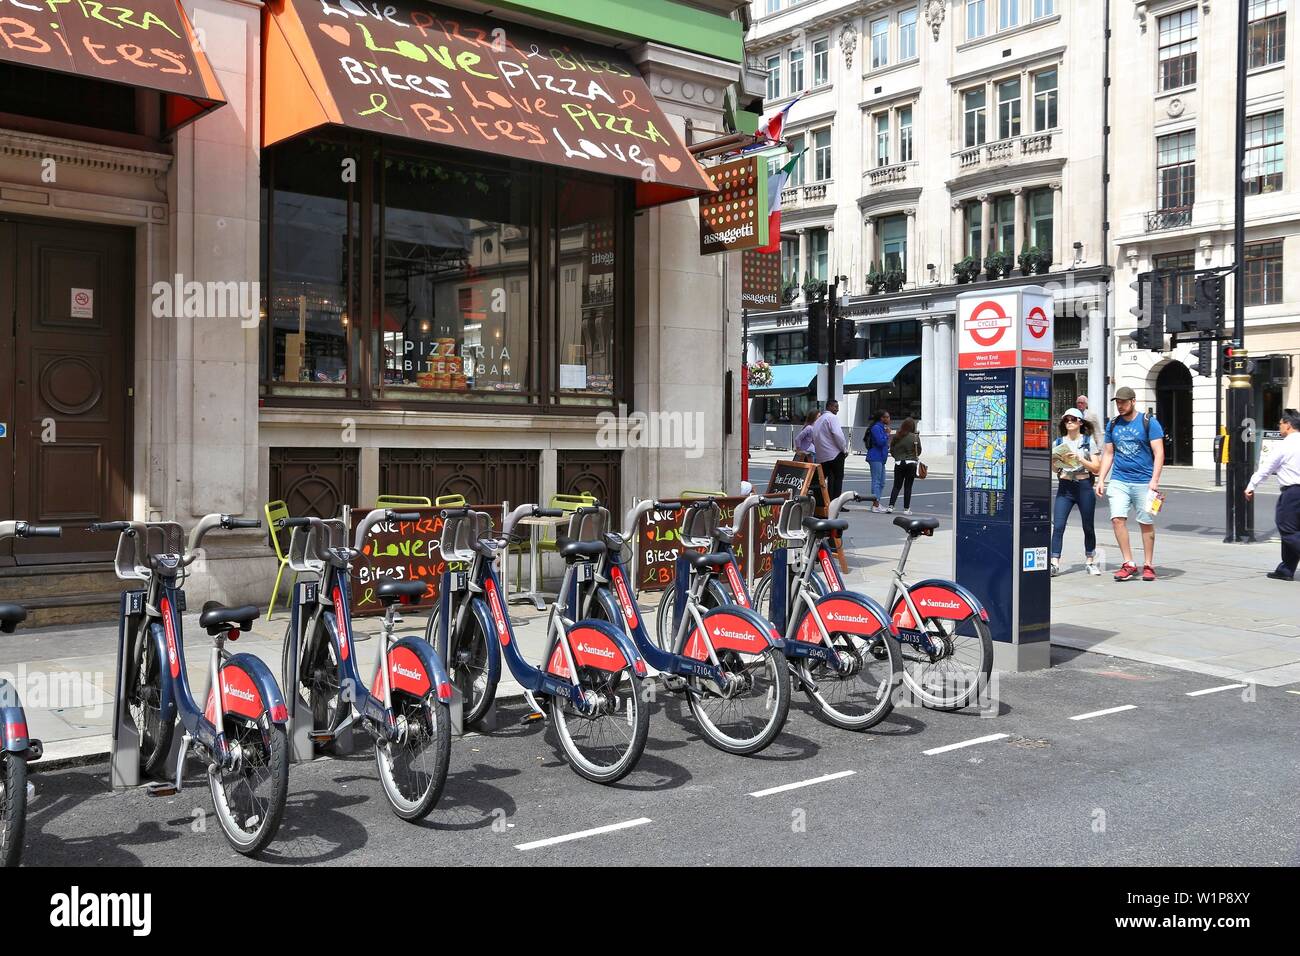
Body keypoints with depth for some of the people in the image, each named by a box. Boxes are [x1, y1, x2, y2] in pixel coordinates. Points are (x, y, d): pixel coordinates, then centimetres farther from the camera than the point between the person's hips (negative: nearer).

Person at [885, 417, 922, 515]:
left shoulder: (896, 437, 0)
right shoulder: (915, 437, -7)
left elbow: (891, 450, 4)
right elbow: (918, 451, -2)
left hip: (898, 463, 2)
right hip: (911, 464, -2)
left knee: (896, 486, 8)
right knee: (908, 487, 5)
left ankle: (891, 506, -4)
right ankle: (906, 508, 6)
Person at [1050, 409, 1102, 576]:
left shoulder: (1089, 441, 3)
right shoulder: (1058, 442, 10)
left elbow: (1096, 467, -2)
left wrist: (1080, 459, -15)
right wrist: (1054, 462, -8)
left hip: (1084, 486, -1)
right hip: (1065, 487, 2)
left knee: (1088, 527, 7)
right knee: (1057, 526, -10)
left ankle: (1090, 562, 21)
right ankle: (1054, 563, -11)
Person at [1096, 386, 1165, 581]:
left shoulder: (1148, 422, -2)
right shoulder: (1113, 424, 11)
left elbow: (1159, 453, -5)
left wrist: (1154, 480, -15)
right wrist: (1101, 479, 8)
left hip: (1144, 482, -3)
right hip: (1118, 480, 3)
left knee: (1146, 523, 4)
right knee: (1117, 519, -11)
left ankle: (1148, 565, 15)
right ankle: (1128, 563, -3)